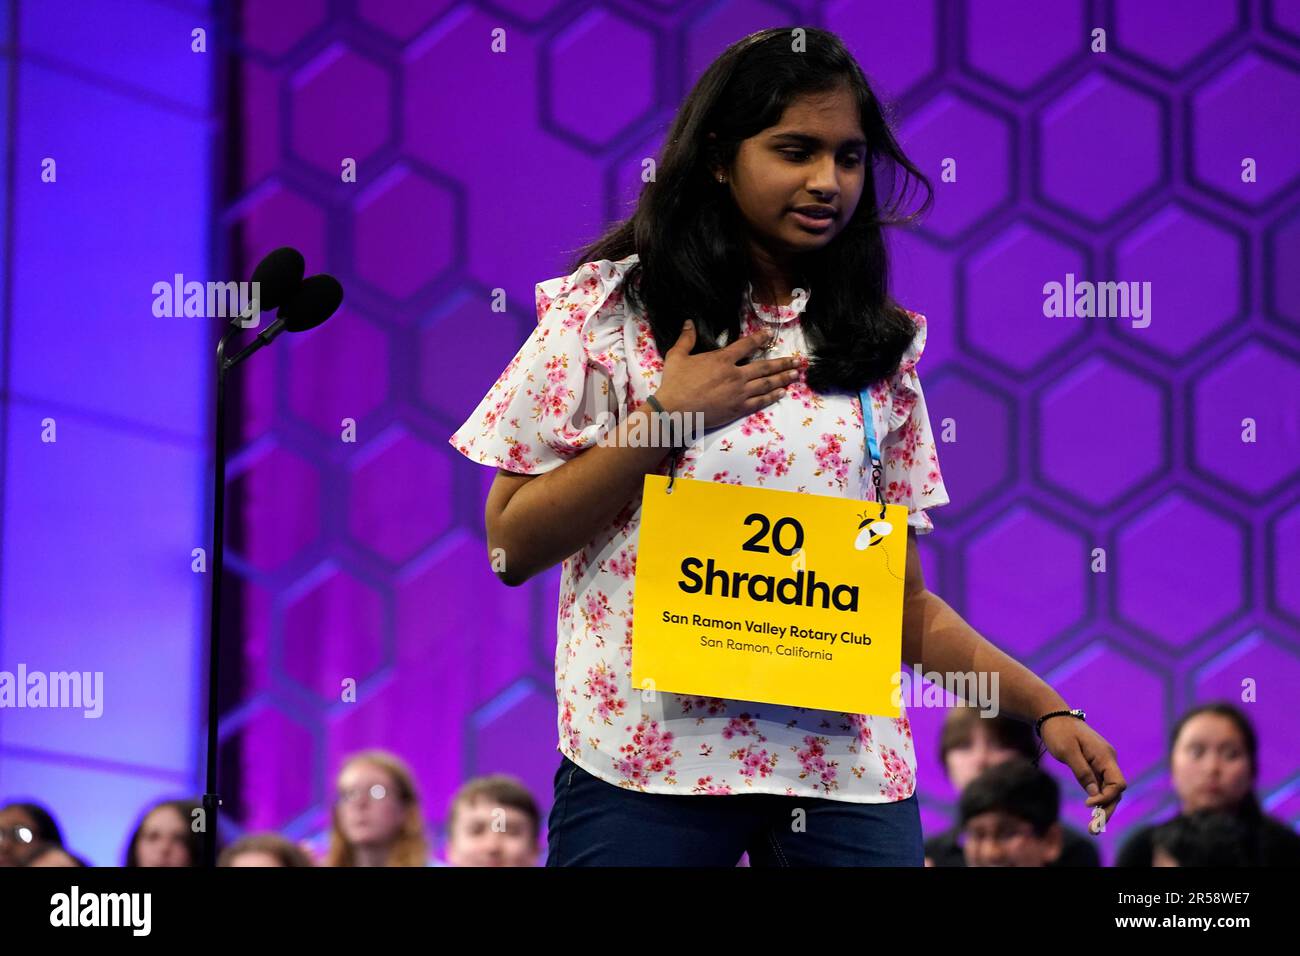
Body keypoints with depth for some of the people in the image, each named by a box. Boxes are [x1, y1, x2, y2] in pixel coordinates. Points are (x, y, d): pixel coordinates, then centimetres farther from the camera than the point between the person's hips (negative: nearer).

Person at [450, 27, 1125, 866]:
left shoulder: (875, 348, 11)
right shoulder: (612, 310, 3)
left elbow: (905, 603, 12)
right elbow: (511, 546, -2)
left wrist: (1046, 708, 0)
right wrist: (663, 419, -9)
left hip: (846, 769, 3)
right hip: (647, 759, -2)